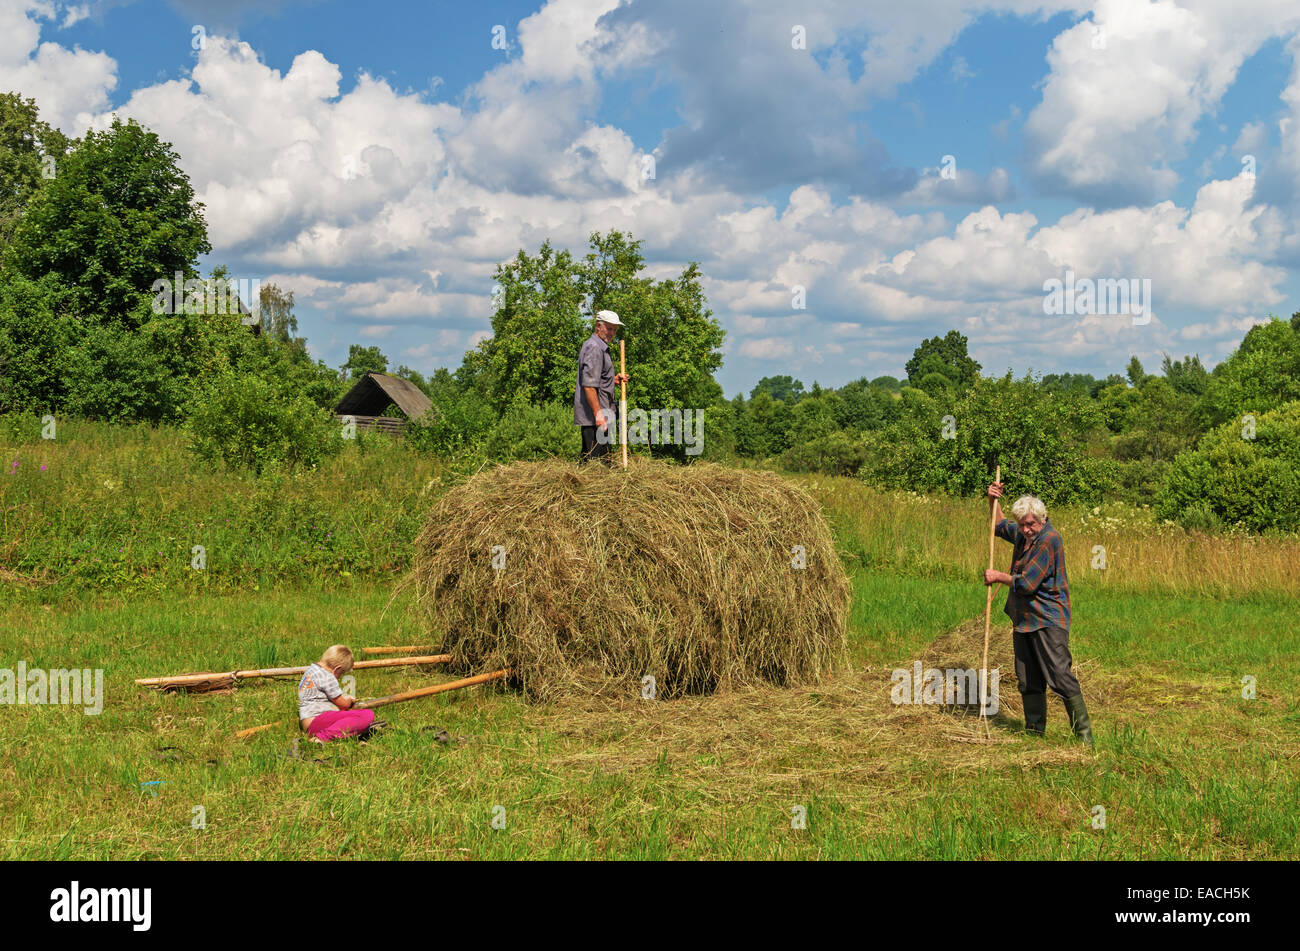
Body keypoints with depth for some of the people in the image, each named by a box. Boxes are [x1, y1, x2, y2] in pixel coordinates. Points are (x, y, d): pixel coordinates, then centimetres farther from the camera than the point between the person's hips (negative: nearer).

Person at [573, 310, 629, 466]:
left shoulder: (601, 347, 21)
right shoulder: (594, 348, -12)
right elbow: (589, 385, -20)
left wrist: (614, 380, 13)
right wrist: (598, 413, -23)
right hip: (594, 417, -11)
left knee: (587, 457, 13)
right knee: (600, 460, -11)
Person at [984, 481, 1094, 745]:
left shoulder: (1049, 539, -17)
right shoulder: (1022, 534, 10)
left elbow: (1026, 584, -21)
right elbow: (1000, 526, 35)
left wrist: (998, 577, -5)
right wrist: (995, 502, 17)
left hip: (1048, 621, -9)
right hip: (1023, 620, 9)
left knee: (1060, 677, -12)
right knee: (1028, 681, 12)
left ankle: (1084, 734, -6)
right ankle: (1034, 731, 22)